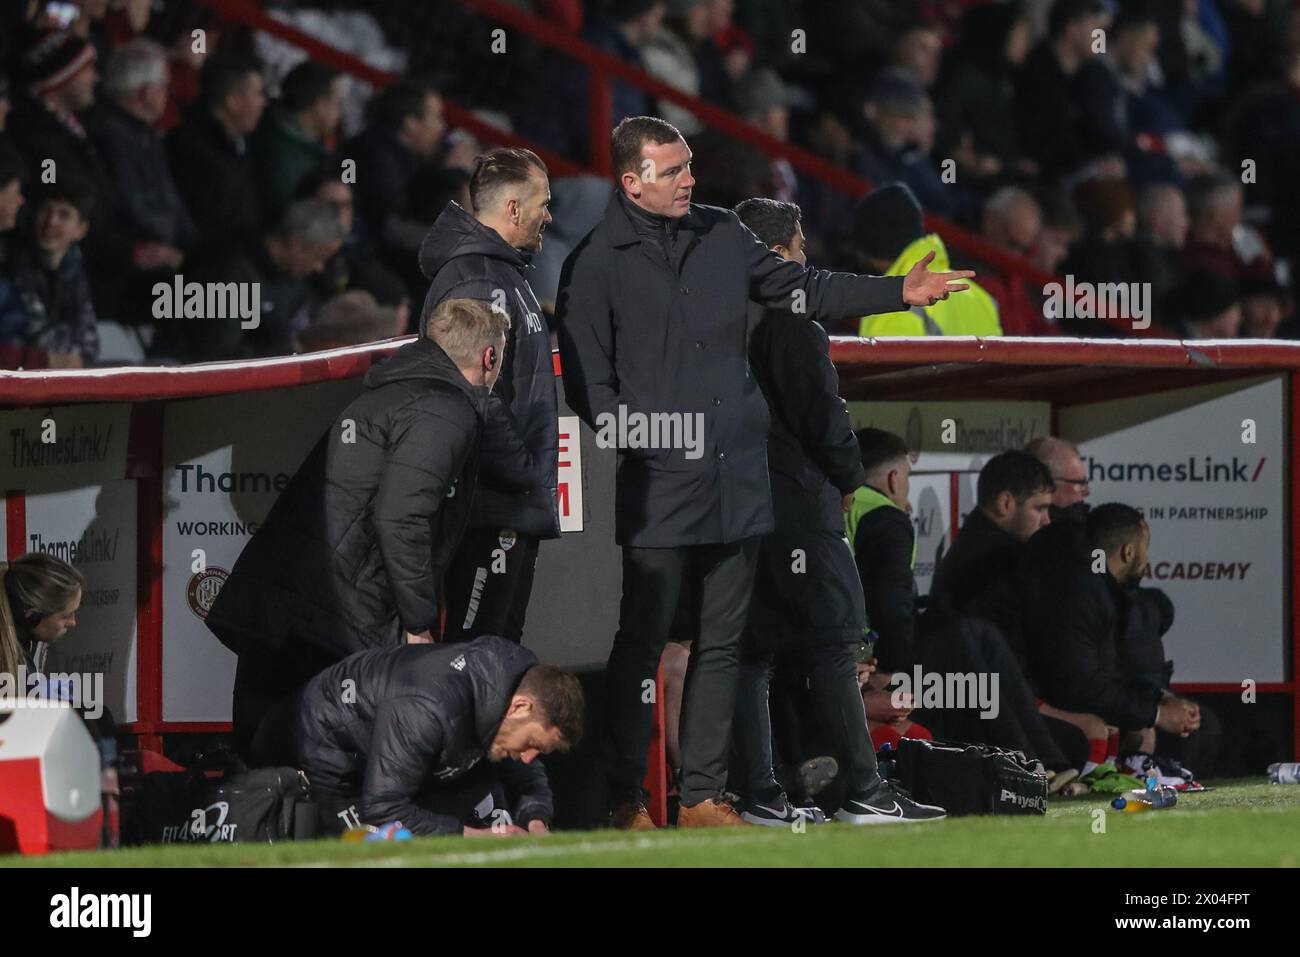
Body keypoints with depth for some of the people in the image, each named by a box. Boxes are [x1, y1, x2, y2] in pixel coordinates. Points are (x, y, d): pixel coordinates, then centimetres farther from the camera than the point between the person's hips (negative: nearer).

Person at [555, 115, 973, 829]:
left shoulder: (722, 236, 12)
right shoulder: (596, 265, -3)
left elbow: (801, 290, 19)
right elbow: (586, 379, -4)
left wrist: (899, 292, 12)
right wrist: (634, 437, -15)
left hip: (736, 477, 5)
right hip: (659, 484, -5)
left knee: (721, 642, 8)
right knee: (642, 642, -3)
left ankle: (703, 796, 14)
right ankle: (624, 797, 4)